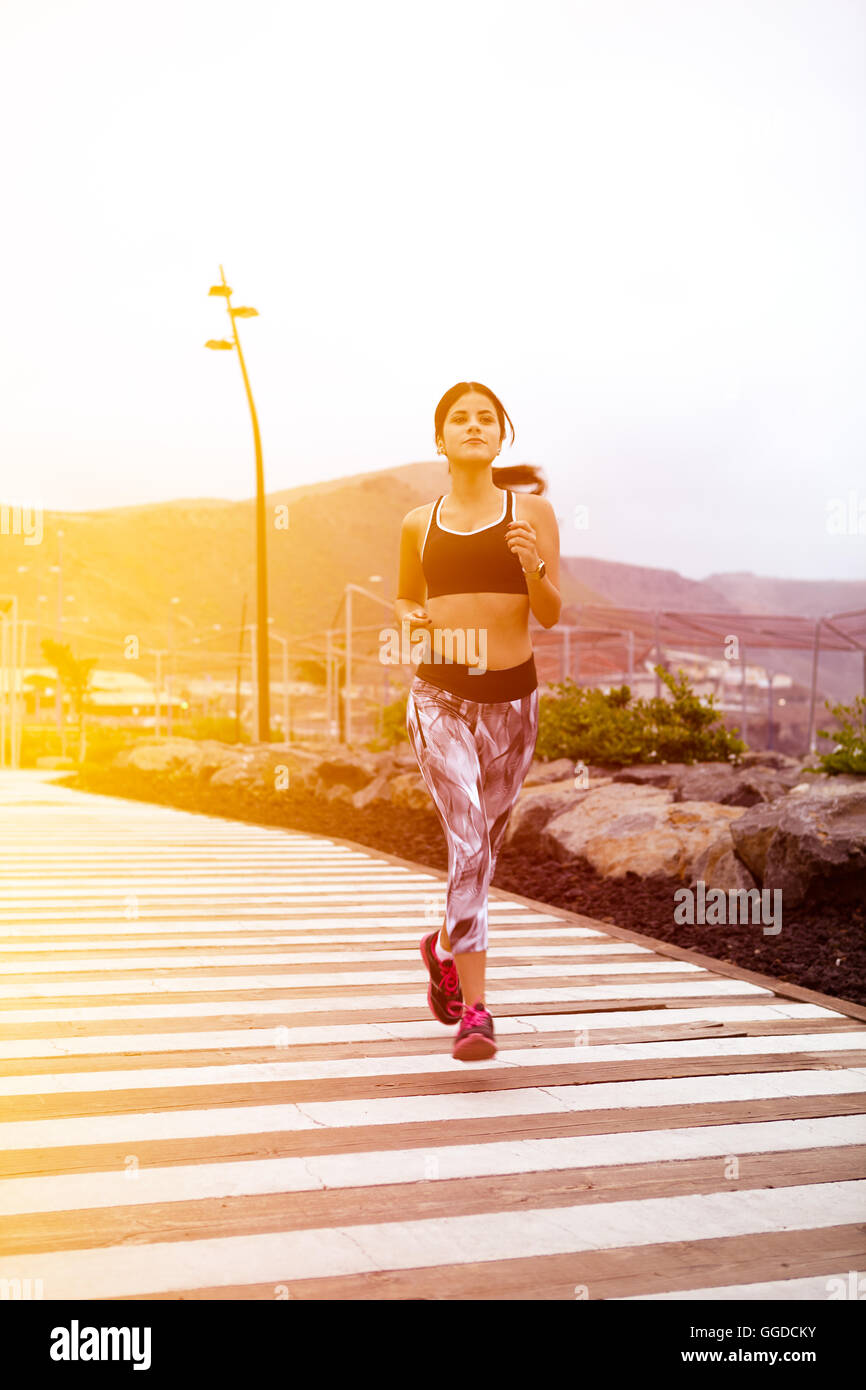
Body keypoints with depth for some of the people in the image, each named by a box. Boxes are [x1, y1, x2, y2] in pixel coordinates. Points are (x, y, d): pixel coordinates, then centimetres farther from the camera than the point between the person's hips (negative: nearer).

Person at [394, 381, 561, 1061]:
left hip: (511, 697, 1)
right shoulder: (420, 524, 7)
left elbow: (551, 614, -2)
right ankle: (475, 1011, -8)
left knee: (487, 842, 15)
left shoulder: (532, 512, 2)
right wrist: (411, 619, -1)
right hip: (439, 696, -1)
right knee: (468, 844, -14)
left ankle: (444, 947, 44)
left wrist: (533, 564, -21)